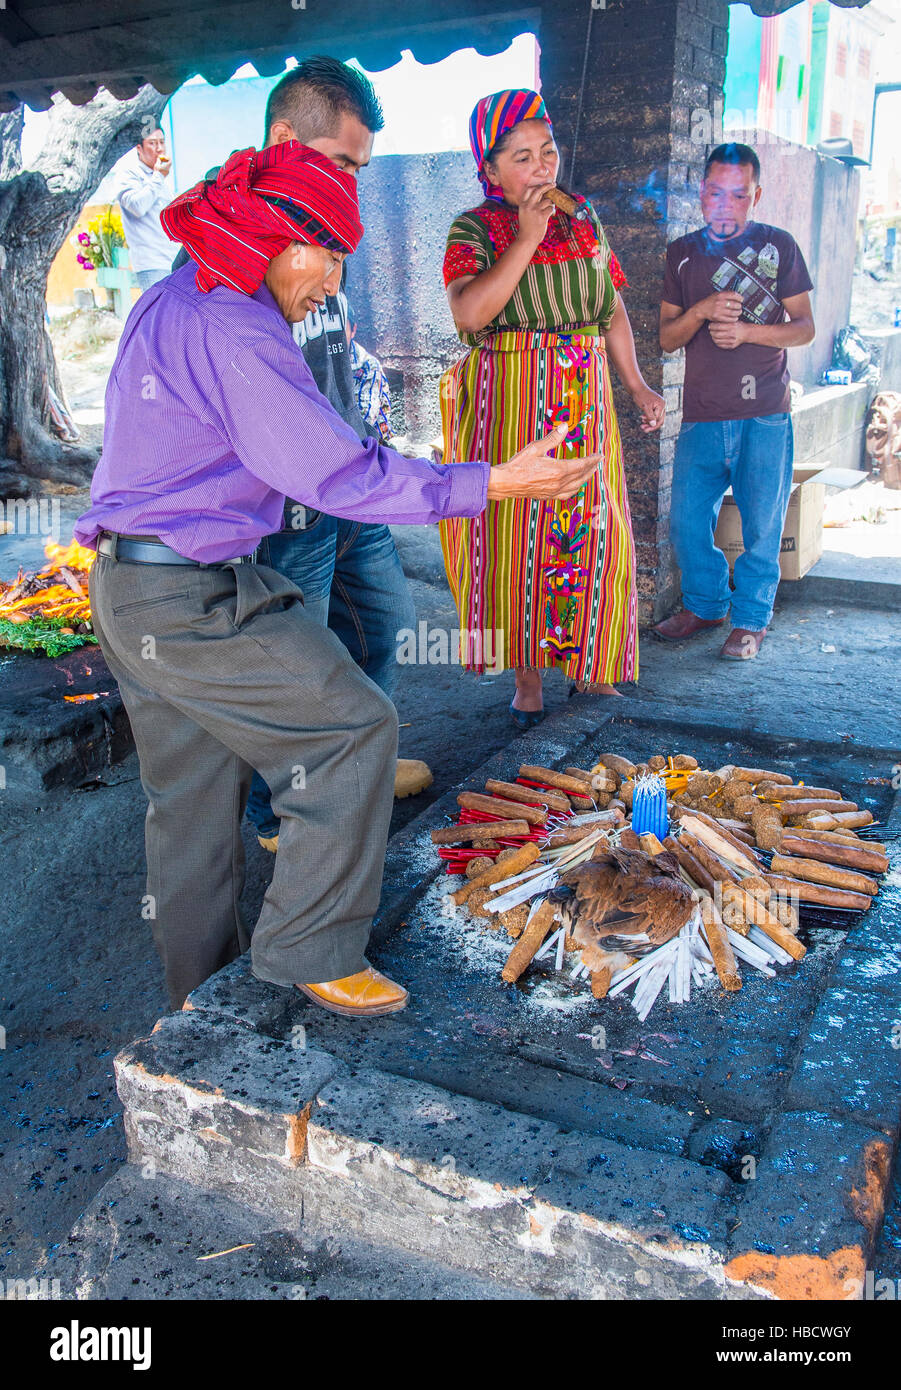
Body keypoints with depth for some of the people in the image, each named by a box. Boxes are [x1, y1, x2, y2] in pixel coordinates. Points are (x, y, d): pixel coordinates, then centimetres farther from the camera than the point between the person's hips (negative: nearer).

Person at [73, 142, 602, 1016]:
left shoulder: (169, 304, 15)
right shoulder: (234, 336, -18)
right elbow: (337, 475, -22)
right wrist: (493, 484, -20)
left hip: (125, 587, 10)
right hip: (191, 599, -10)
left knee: (191, 793, 16)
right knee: (353, 726, -4)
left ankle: (200, 998, 30)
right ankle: (308, 954, 3)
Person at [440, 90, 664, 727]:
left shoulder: (584, 219, 13)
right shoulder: (474, 229, -2)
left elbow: (613, 311, 19)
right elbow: (468, 313, -20)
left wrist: (638, 385, 12)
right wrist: (526, 239, -17)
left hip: (586, 398, 5)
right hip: (509, 404, -4)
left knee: (590, 526, 6)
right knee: (517, 530, -3)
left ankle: (588, 659, 23)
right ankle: (527, 677, 9)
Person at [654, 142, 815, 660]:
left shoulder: (778, 245, 4)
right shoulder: (683, 253, 10)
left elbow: (805, 327, 4)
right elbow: (667, 337, 9)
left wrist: (747, 330, -13)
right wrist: (701, 311, -11)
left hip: (765, 413, -2)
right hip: (702, 414, 3)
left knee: (762, 524, 0)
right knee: (687, 520, 3)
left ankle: (751, 618, 16)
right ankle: (705, 604, 25)